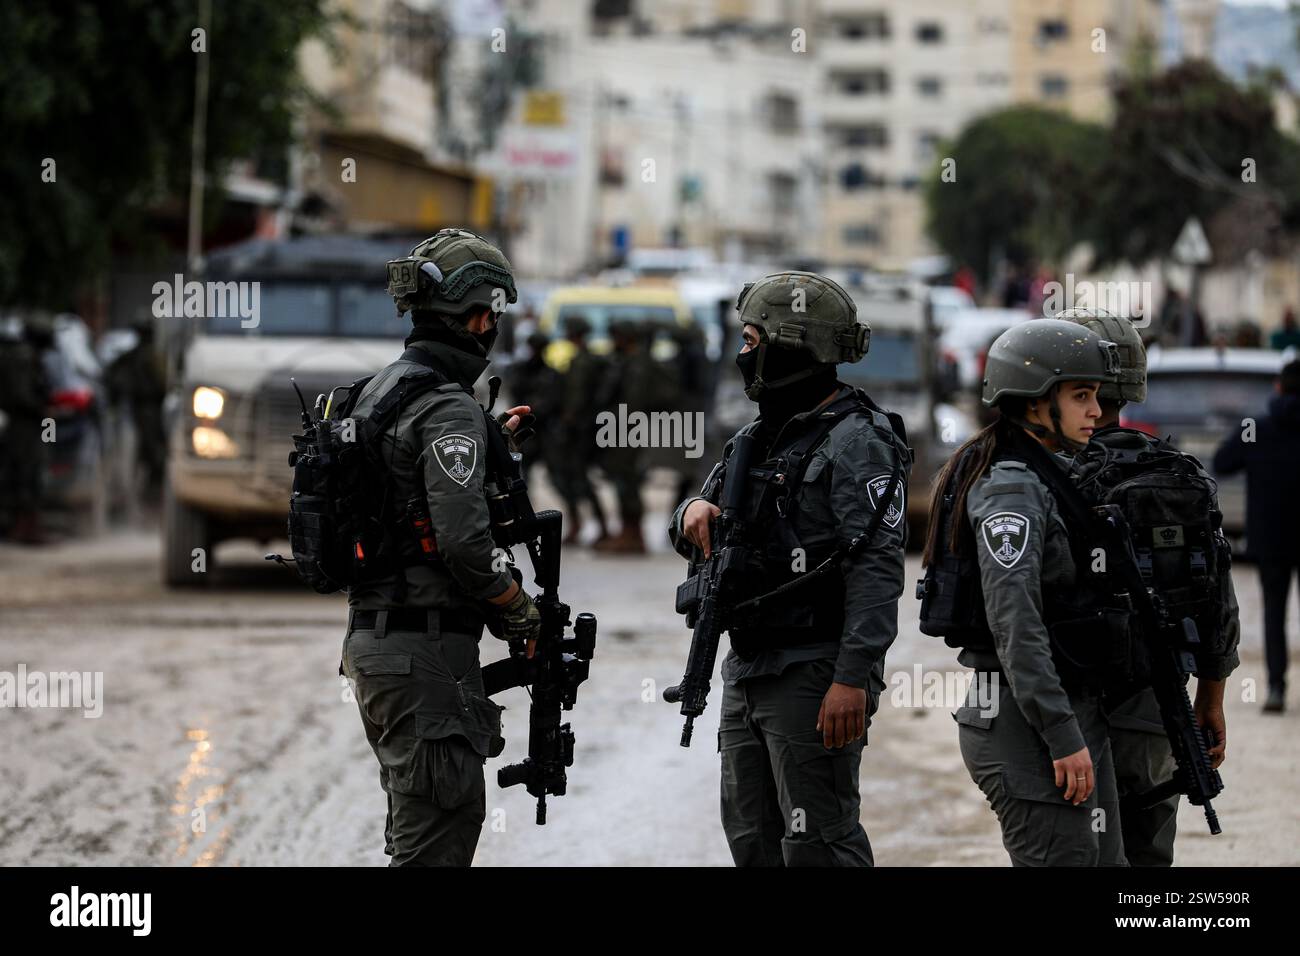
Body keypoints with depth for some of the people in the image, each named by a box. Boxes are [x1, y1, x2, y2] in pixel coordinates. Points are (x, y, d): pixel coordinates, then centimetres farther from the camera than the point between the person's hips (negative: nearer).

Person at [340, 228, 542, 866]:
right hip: (427, 651, -10)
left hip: (372, 641, 10)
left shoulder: (381, 389, 14)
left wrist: (486, 444, 21)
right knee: (439, 840, -8)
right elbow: (465, 543, -23)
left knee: (415, 830, 17)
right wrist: (523, 614, -8)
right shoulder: (449, 409, -16)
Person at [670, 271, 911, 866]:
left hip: (814, 677, -9)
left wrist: (852, 679, -27)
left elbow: (877, 570, -20)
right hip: (747, 675, 9)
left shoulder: (856, 443, -13)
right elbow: (694, 539, 21)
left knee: (818, 845, -7)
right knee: (753, 839, 13)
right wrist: (693, 513, -5)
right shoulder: (756, 438, 16)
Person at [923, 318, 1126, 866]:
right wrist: (1063, 738, -25)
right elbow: (1014, 624, -23)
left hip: (1075, 714, 10)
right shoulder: (1010, 489, -15)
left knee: (1102, 862, 11)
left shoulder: (1050, 476, 16)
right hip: (1027, 719, -10)